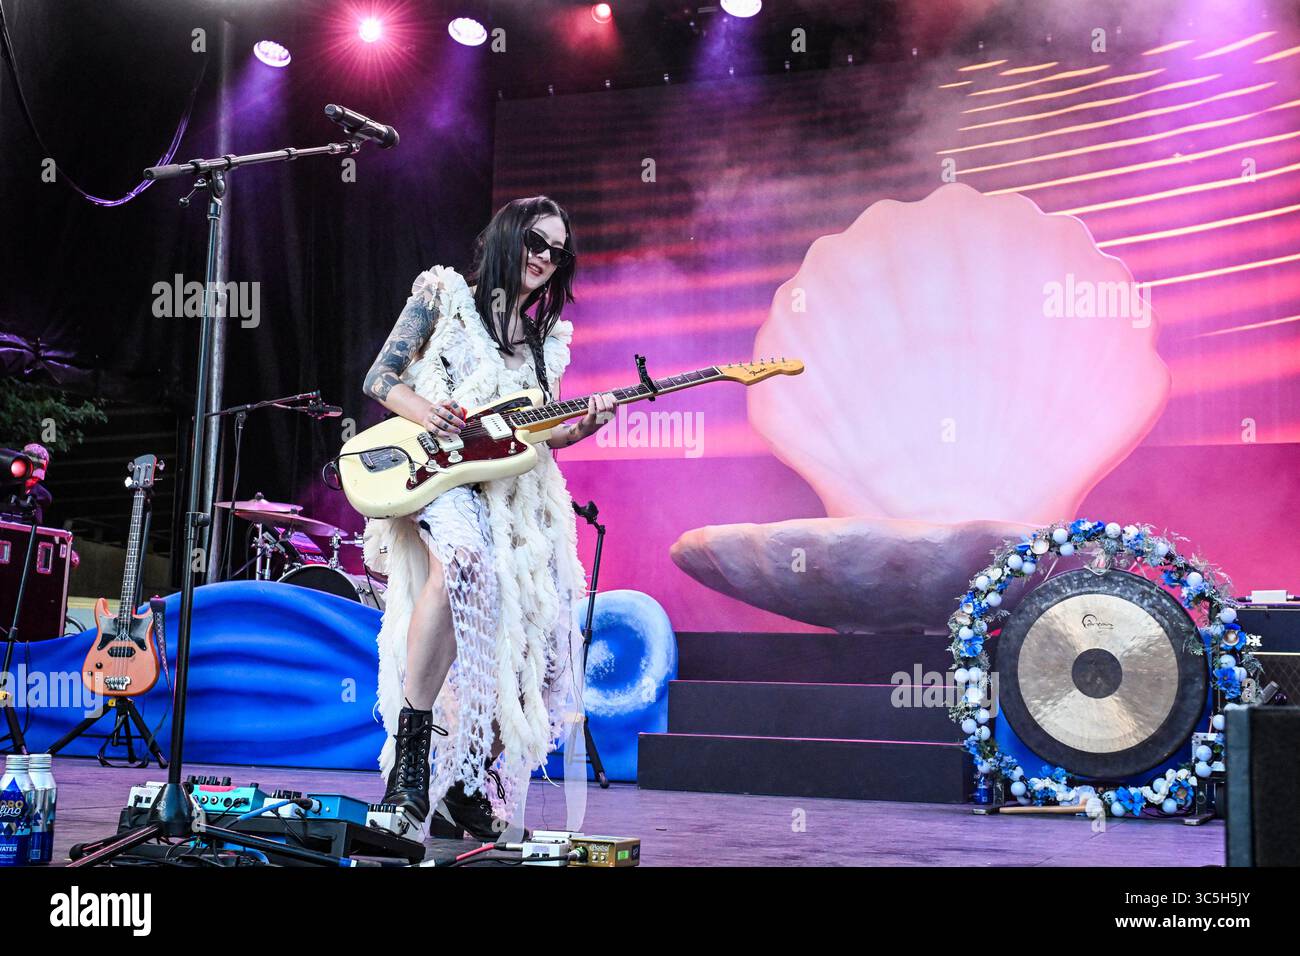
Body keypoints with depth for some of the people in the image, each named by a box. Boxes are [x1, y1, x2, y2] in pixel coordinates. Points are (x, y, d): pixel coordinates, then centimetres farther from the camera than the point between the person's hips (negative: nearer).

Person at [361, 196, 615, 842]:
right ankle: (412, 737, -26)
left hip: (515, 491, 6)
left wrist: (581, 426, -3)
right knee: (463, 557, -38)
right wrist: (422, 410, -15)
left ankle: (472, 783, 11)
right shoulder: (444, 292, 9)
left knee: (536, 637, -6)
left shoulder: (545, 337, 21)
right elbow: (379, 378, 6)